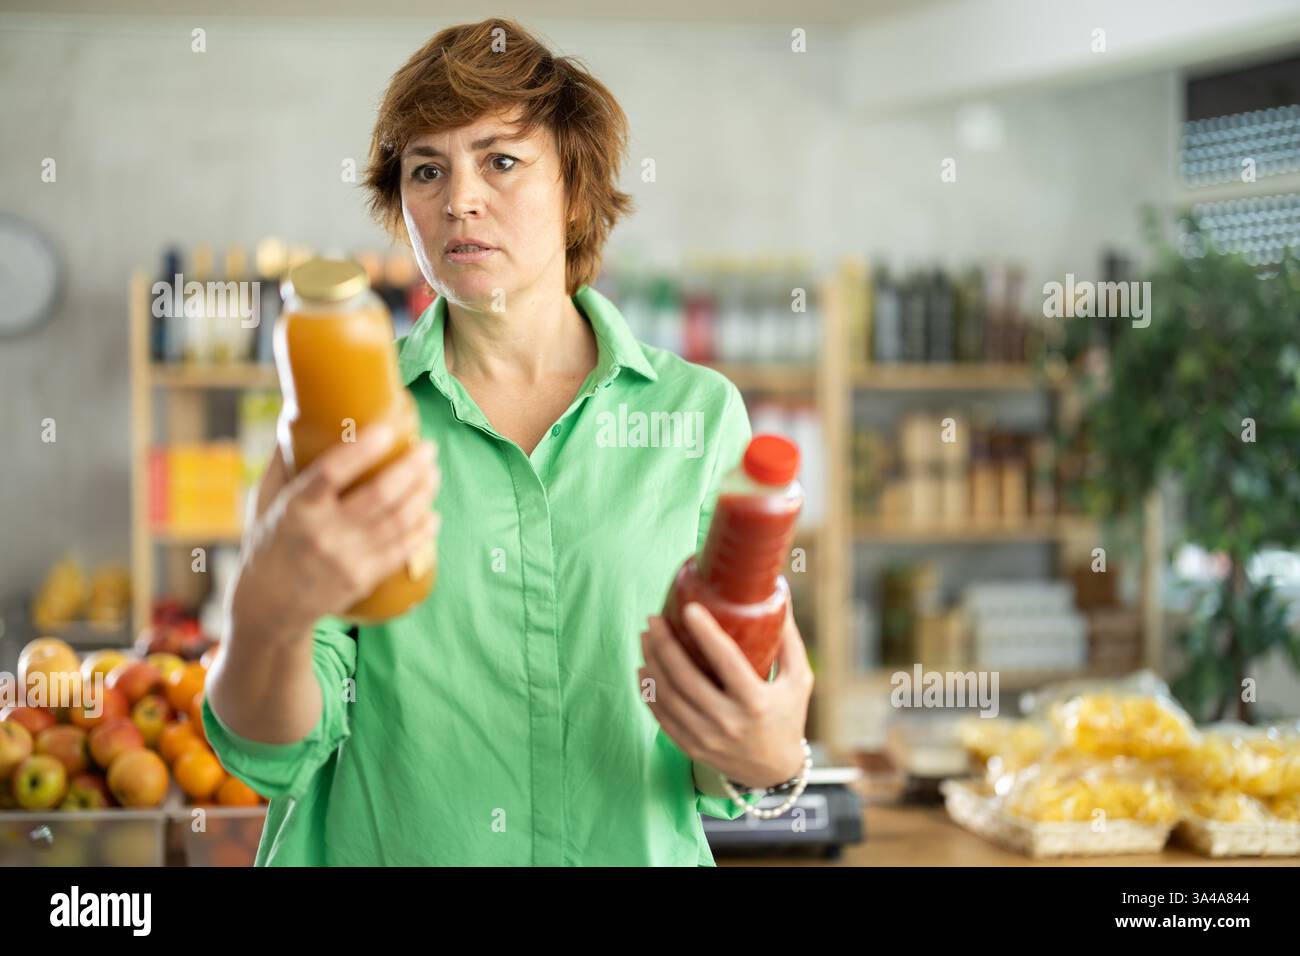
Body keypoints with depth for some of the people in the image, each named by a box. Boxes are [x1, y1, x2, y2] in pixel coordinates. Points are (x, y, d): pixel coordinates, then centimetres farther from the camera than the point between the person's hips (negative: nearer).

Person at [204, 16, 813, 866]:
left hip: (629, 850, 0)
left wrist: (768, 756, -26)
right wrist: (270, 614, -34)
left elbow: (714, 773, -4)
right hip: (376, 846, 0)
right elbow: (273, 753, -14)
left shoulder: (697, 413, -5)